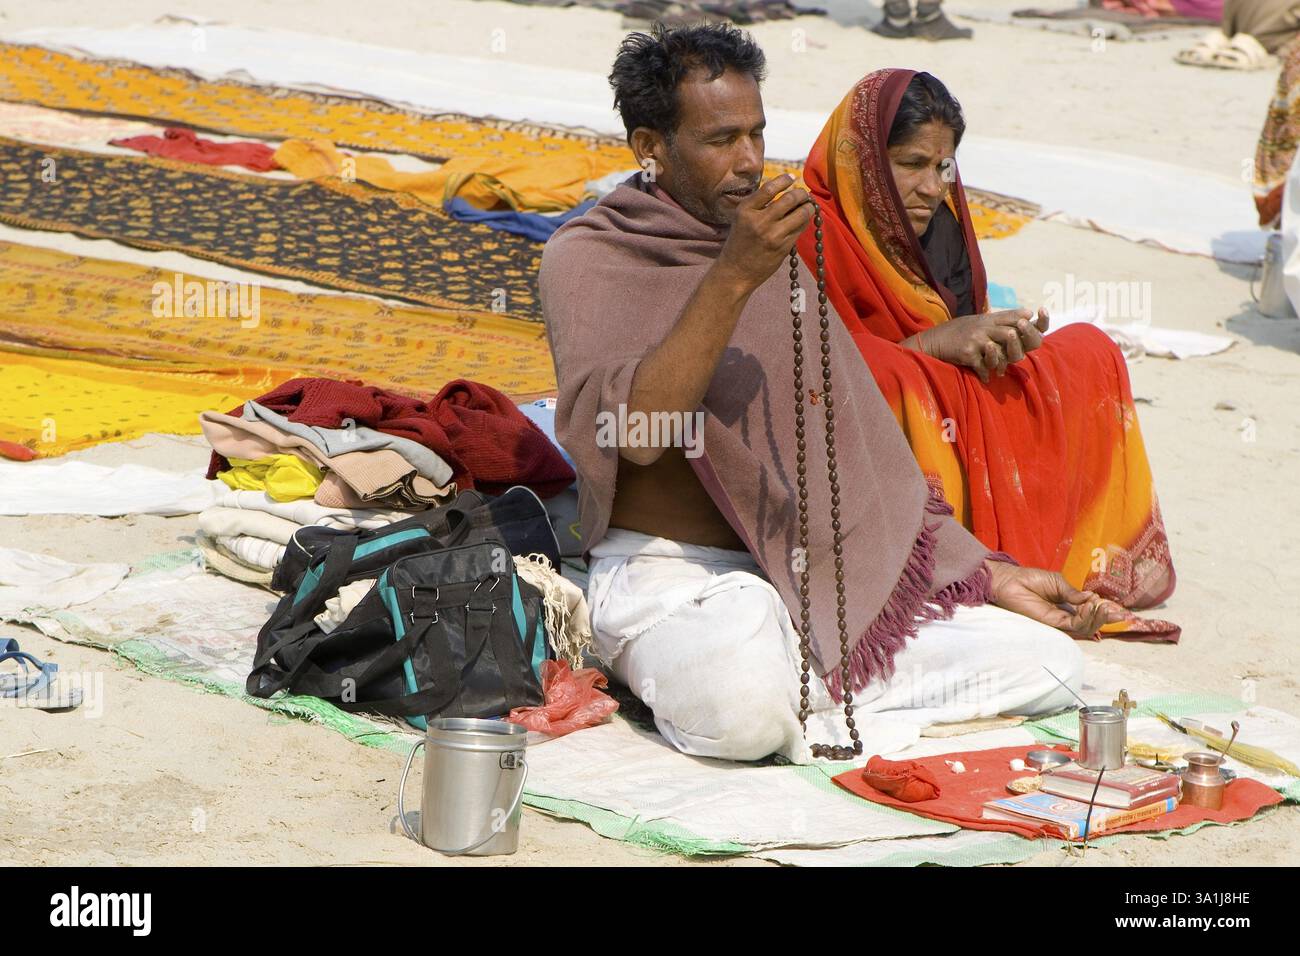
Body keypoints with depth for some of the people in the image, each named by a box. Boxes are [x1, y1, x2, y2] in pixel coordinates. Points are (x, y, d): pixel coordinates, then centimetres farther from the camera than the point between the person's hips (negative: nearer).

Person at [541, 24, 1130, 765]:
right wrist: (733, 278, -29)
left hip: (817, 578, 7)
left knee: (1052, 660, -8)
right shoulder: (588, 258, -5)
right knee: (746, 709, -41)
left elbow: (861, 453, 19)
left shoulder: (776, 255, 17)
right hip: (673, 574, -7)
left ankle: (806, 699, -6)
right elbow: (631, 430, -24)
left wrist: (994, 574, 12)